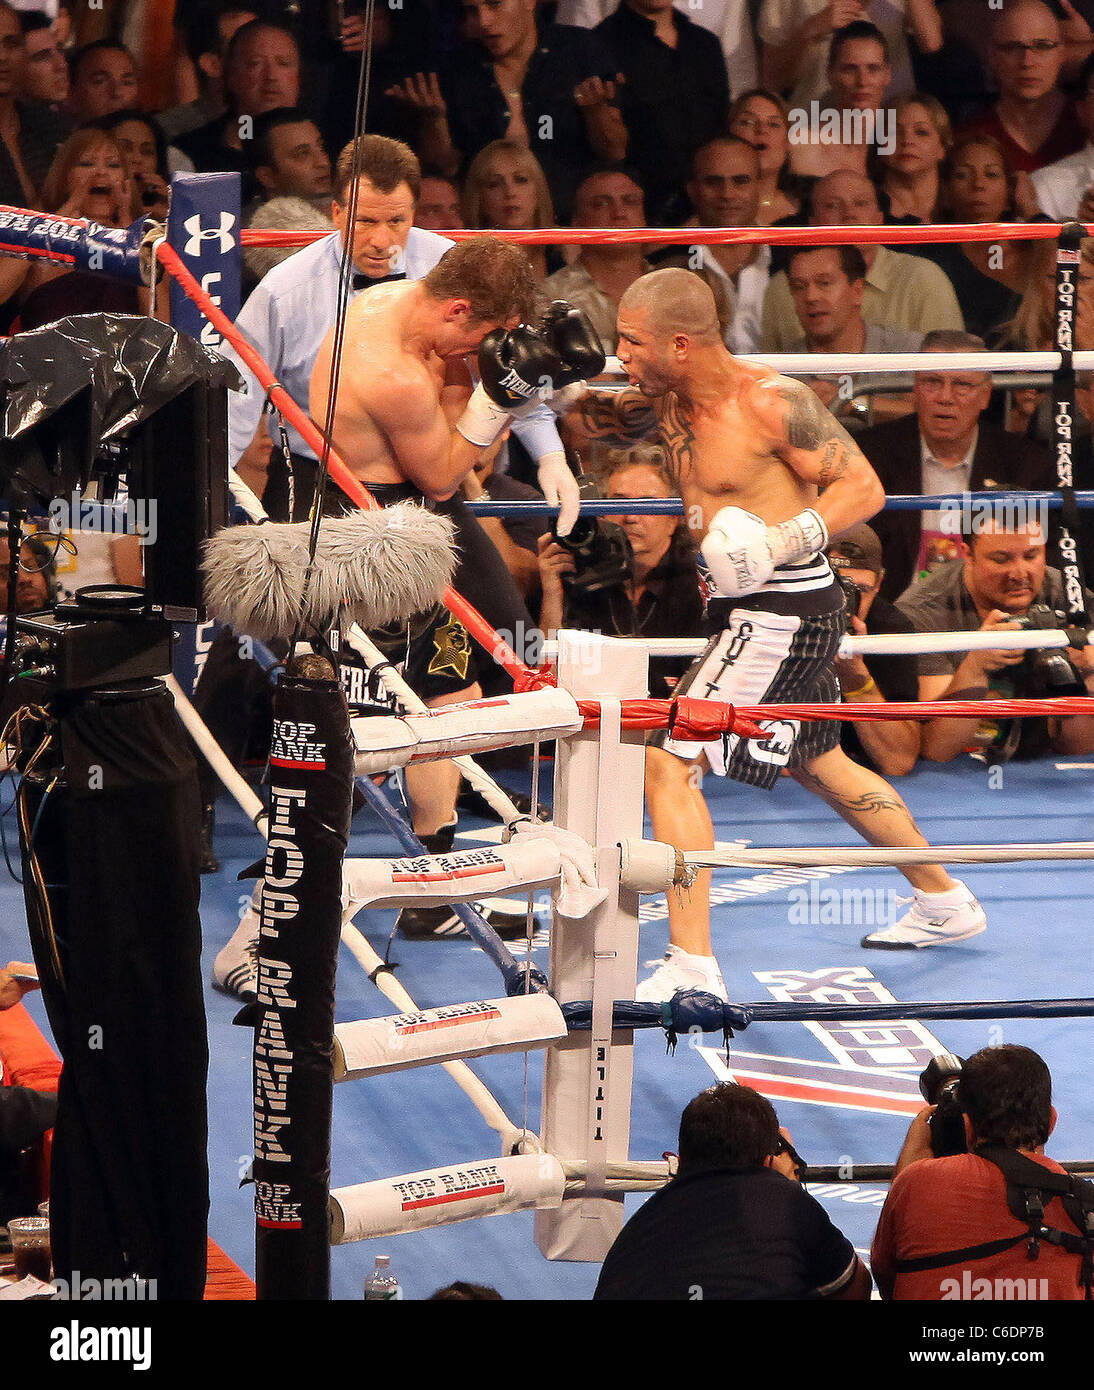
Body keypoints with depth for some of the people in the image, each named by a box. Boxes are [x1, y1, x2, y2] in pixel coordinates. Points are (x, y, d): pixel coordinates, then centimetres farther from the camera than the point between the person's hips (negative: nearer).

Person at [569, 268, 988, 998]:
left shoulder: (771, 402, -20)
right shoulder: (669, 398, 2)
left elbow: (864, 487, -17)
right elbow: (599, 420, 18)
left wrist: (784, 540, -31)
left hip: (785, 611, -10)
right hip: (747, 607, 10)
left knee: (666, 761, -15)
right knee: (821, 765, 25)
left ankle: (693, 967, -16)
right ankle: (944, 903, 41)